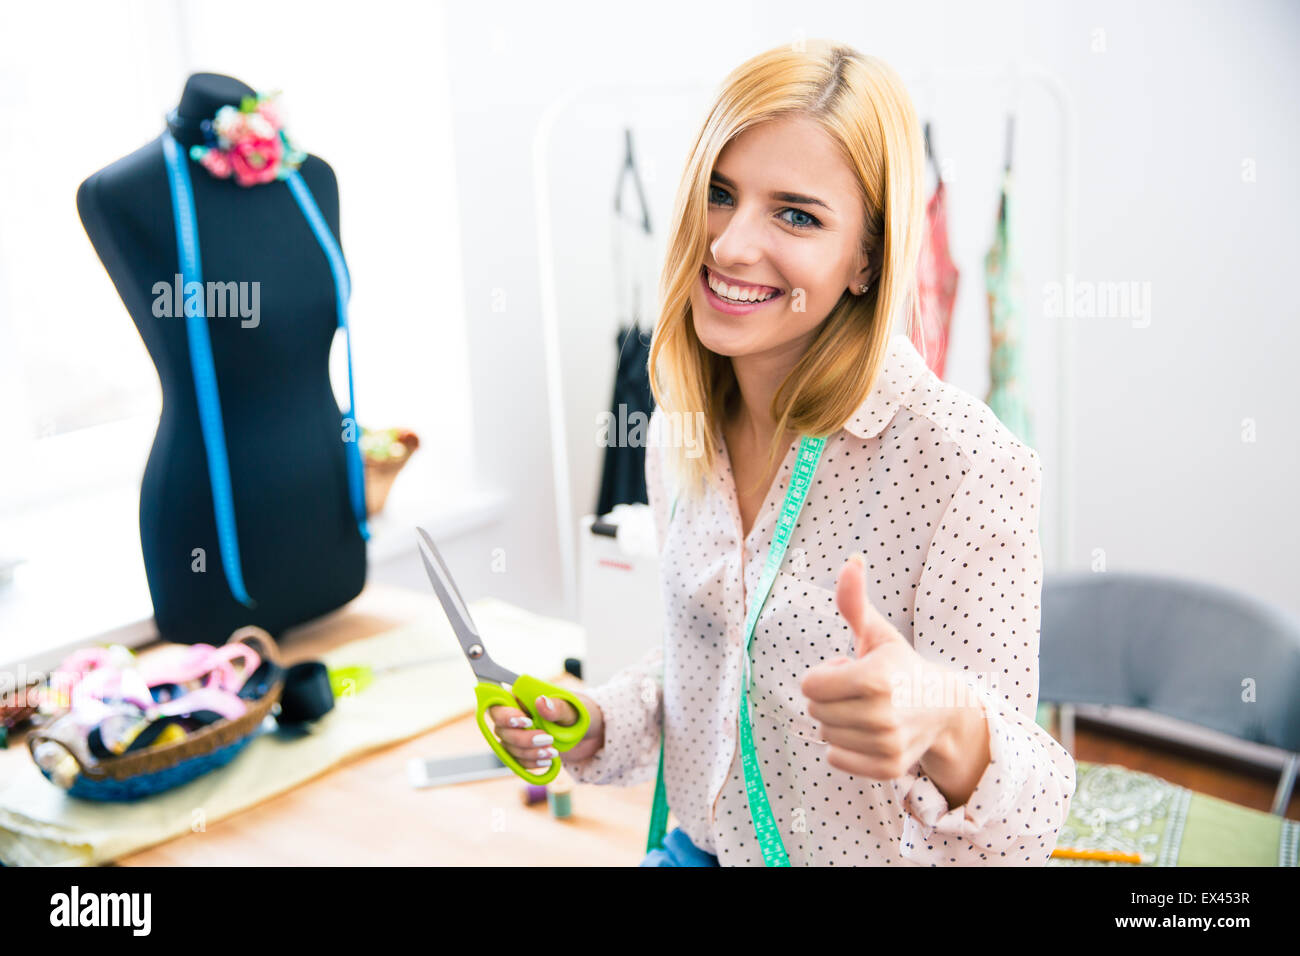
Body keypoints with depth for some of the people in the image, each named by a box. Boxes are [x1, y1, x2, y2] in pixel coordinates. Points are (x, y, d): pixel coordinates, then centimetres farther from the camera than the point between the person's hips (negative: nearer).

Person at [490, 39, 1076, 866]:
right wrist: (596, 725, -8)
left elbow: (1013, 832, -25)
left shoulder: (967, 463, -26)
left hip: (874, 854, -5)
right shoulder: (682, 432, -7)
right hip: (695, 845, 6)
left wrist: (950, 731, -45)